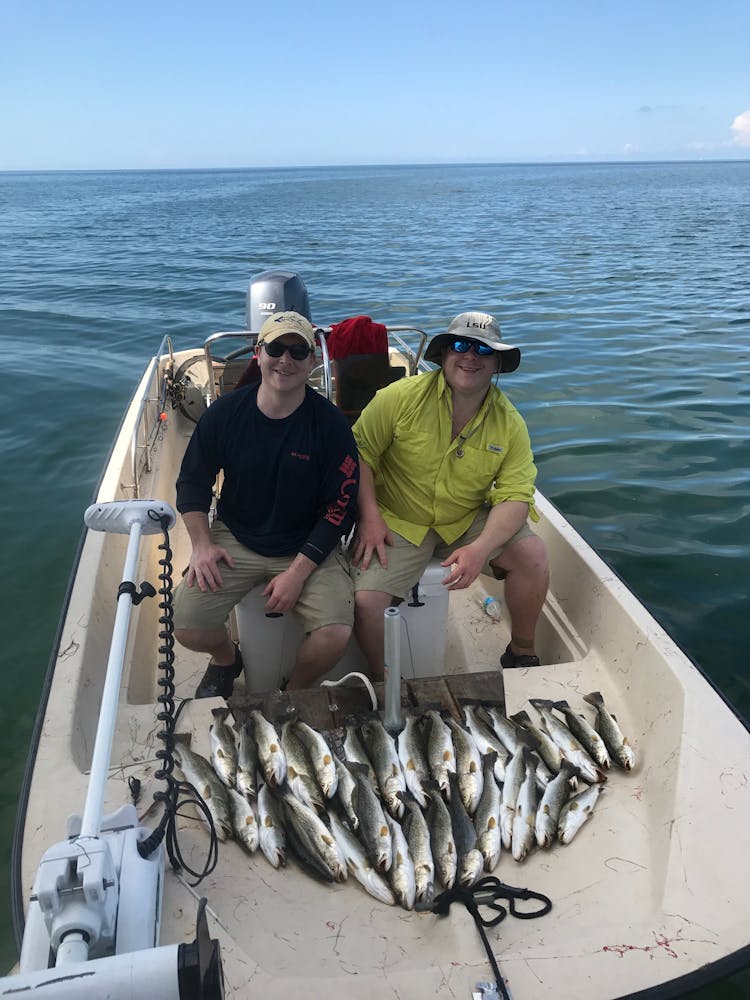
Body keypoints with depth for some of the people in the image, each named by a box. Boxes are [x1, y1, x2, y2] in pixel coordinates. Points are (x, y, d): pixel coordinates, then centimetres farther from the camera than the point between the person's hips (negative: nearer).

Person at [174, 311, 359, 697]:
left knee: (335, 635, -23)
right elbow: (192, 481, 7)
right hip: (234, 540, 2)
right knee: (187, 627, -16)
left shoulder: (330, 424, -11)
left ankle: (295, 691, 13)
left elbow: (340, 508, -9)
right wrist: (202, 544, -6)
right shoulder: (225, 412, -5)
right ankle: (226, 659, 23)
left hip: (308, 548, -1)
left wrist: (298, 571, -16)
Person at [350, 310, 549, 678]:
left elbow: (516, 495, -10)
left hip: (468, 521, 2)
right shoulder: (402, 397, -13)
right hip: (398, 523, -2)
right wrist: (370, 516, -17)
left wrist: (481, 548, -27)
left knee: (532, 554, -19)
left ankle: (521, 652, 8)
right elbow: (359, 451, -6)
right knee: (365, 601, -22)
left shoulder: (509, 423, -7)